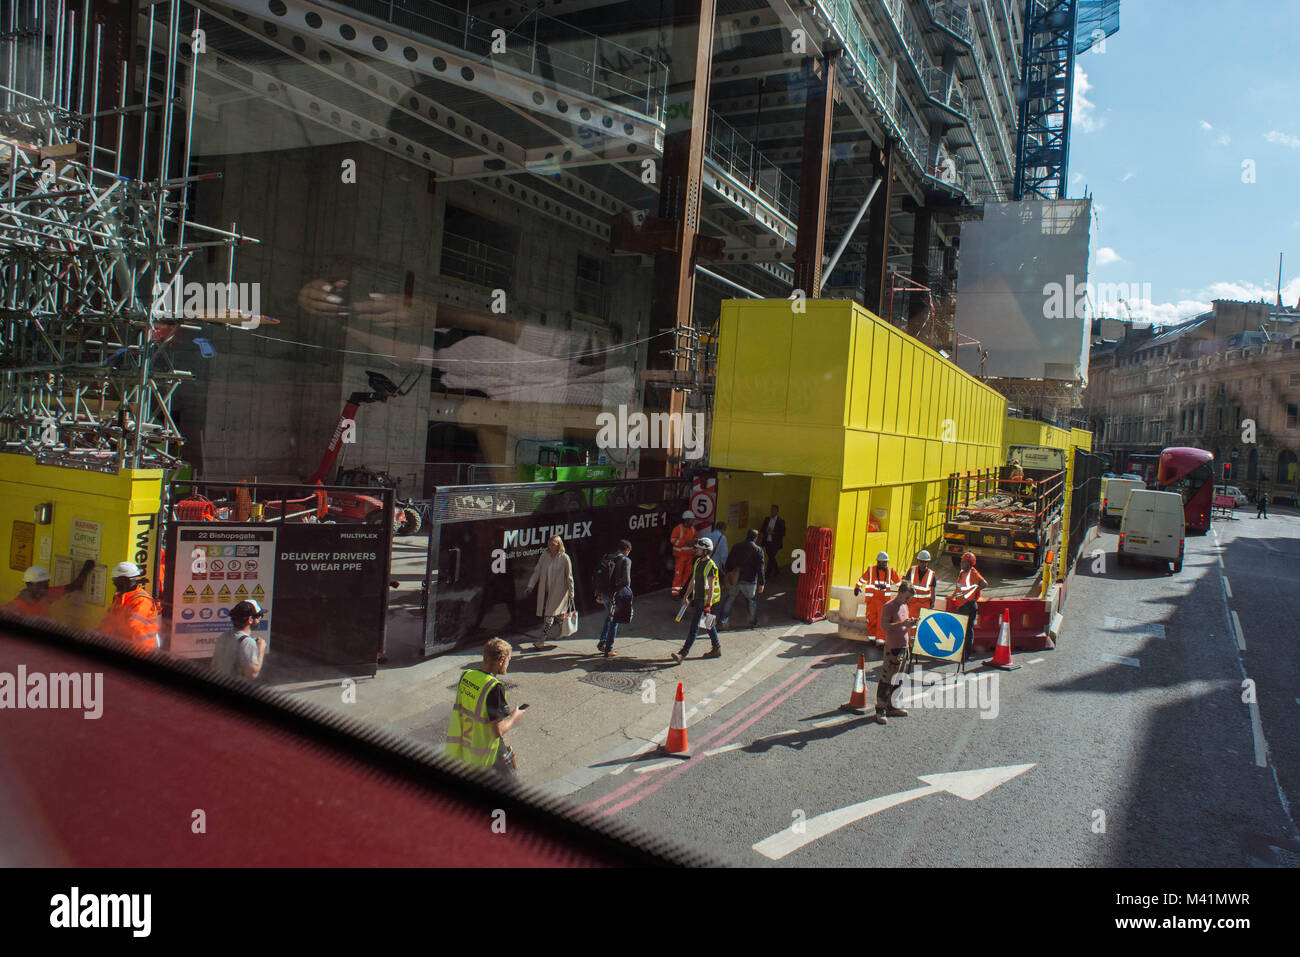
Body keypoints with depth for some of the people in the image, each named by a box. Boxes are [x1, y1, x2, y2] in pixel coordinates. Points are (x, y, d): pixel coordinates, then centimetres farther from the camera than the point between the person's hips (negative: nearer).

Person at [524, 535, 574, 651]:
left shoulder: (564, 558, -8)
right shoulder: (544, 556, 2)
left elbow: (569, 577, -1)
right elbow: (537, 571, 7)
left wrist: (571, 593, 2)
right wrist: (530, 586, 0)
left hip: (558, 591, -4)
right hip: (545, 591, 5)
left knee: (550, 615, -11)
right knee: (544, 614, 9)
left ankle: (541, 640, -9)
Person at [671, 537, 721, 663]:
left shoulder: (711, 566, -17)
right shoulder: (698, 562, 9)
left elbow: (711, 587, -18)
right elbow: (693, 581, 18)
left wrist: (708, 604, -21)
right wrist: (686, 596, 18)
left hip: (704, 600, -9)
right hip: (697, 598, 9)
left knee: (693, 626, -8)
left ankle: (683, 653, -9)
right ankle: (717, 648, 27)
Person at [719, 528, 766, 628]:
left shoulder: (736, 547, 5)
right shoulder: (758, 550, -5)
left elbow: (728, 562, 8)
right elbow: (760, 569, -8)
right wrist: (761, 583, -5)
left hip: (735, 580, 2)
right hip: (750, 581, -2)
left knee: (729, 599, 13)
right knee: (752, 601, 15)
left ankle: (722, 620, 10)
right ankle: (753, 622, 22)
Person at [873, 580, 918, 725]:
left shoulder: (904, 606, 14)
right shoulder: (888, 606, -13)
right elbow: (885, 626, -20)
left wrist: (911, 623, 1)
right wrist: (902, 623, -26)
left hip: (903, 647, 9)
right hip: (892, 648, -9)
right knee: (886, 680, -6)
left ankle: (891, 707, 26)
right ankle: (880, 710, -1)